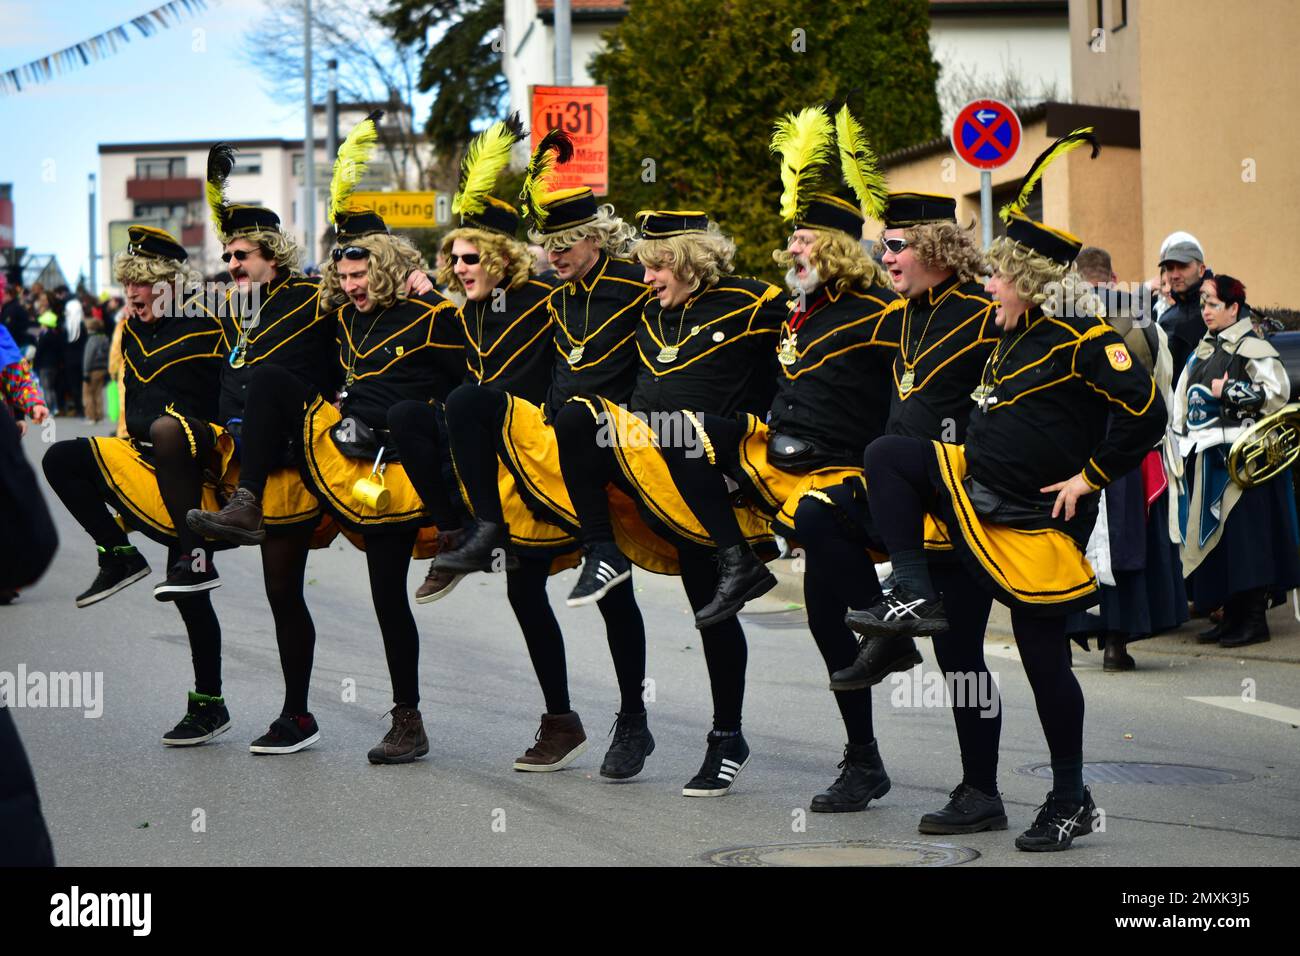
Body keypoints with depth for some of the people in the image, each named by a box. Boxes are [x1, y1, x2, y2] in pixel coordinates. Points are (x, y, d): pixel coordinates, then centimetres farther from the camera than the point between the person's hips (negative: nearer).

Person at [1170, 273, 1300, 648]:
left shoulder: (1253, 348, -7)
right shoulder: (1203, 351, 17)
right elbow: (1184, 400, 20)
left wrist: (1227, 393, -14)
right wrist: (1184, 444, 14)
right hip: (1207, 457, 8)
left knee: (1244, 536, -7)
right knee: (1214, 537, 9)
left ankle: (1255, 620, -3)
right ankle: (1231, 616, 16)